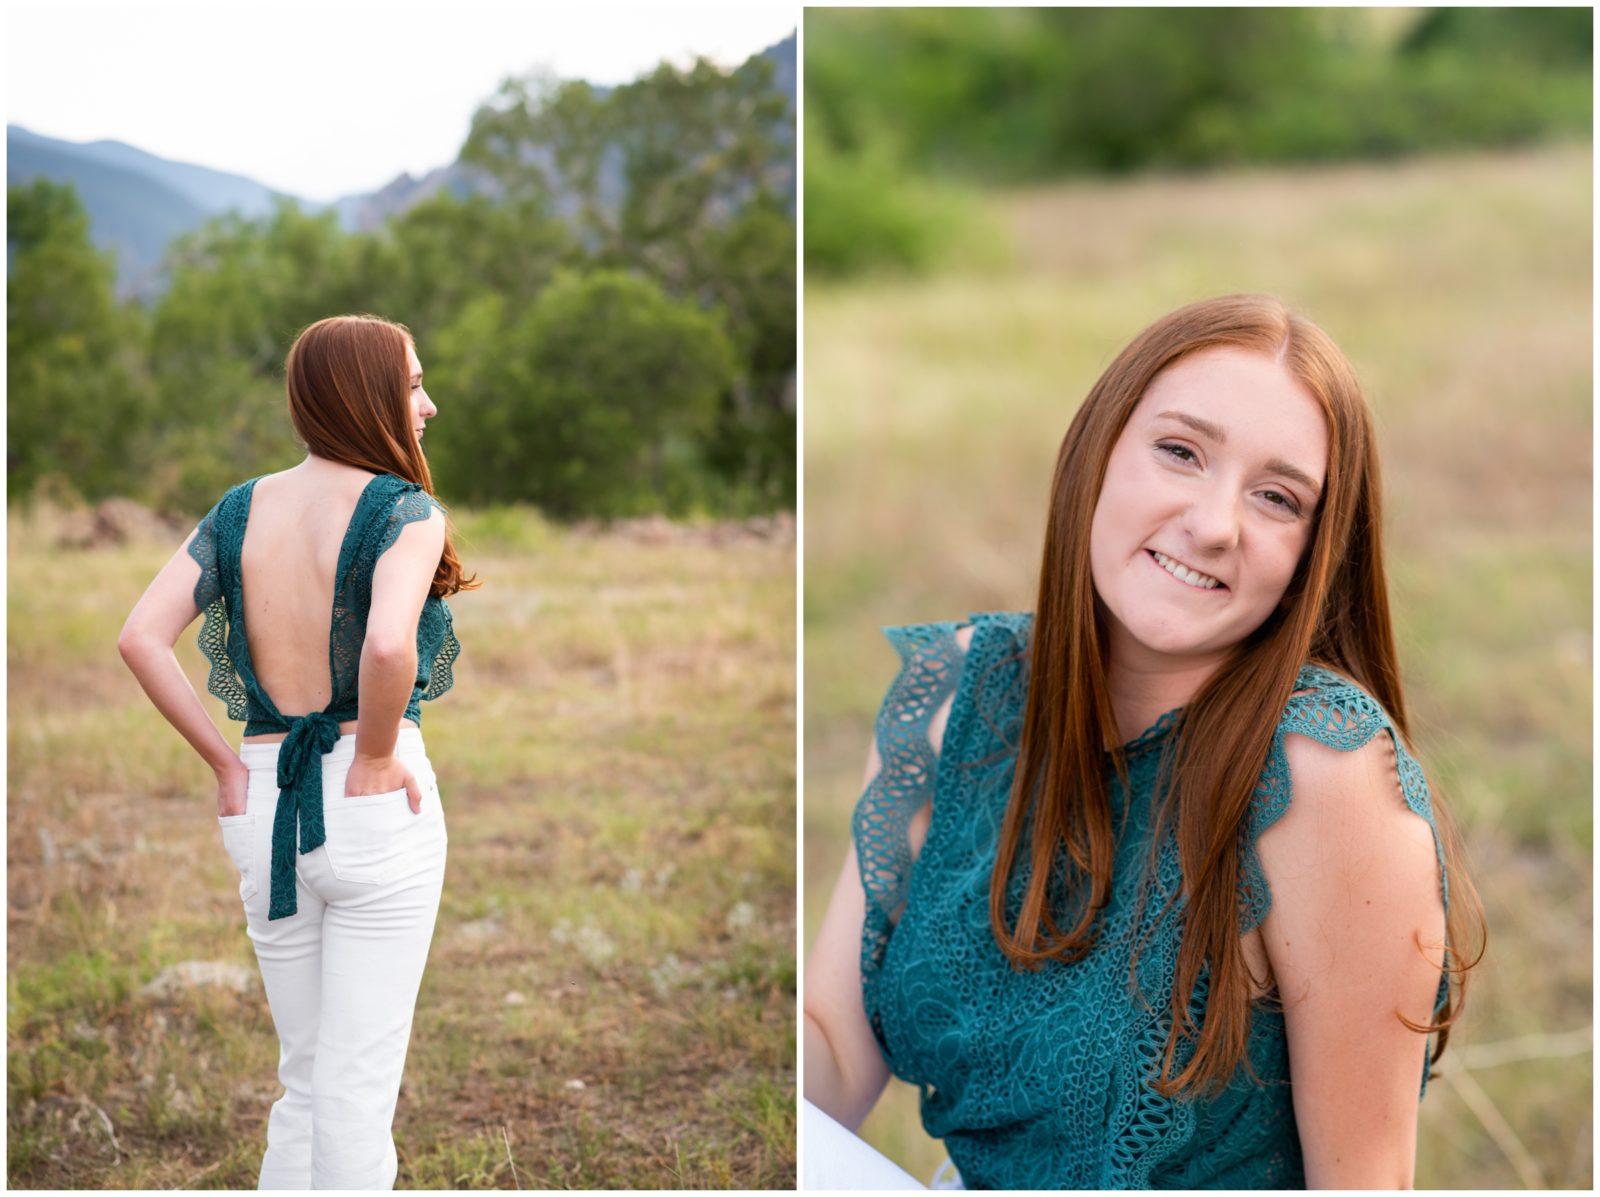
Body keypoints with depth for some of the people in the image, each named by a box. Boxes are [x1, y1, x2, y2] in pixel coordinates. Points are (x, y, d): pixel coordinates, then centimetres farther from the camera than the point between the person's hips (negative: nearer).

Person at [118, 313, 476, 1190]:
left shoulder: (239, 510, 7)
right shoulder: (405, 511, -10)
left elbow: (141, 637, -1)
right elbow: (389, 645, -28)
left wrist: (225, 762, 3)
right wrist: (376, 758, -12)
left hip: (264, 809, 6)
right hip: (373, 806, -5)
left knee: (304, 1077, 19)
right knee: (358, 1086, 2)